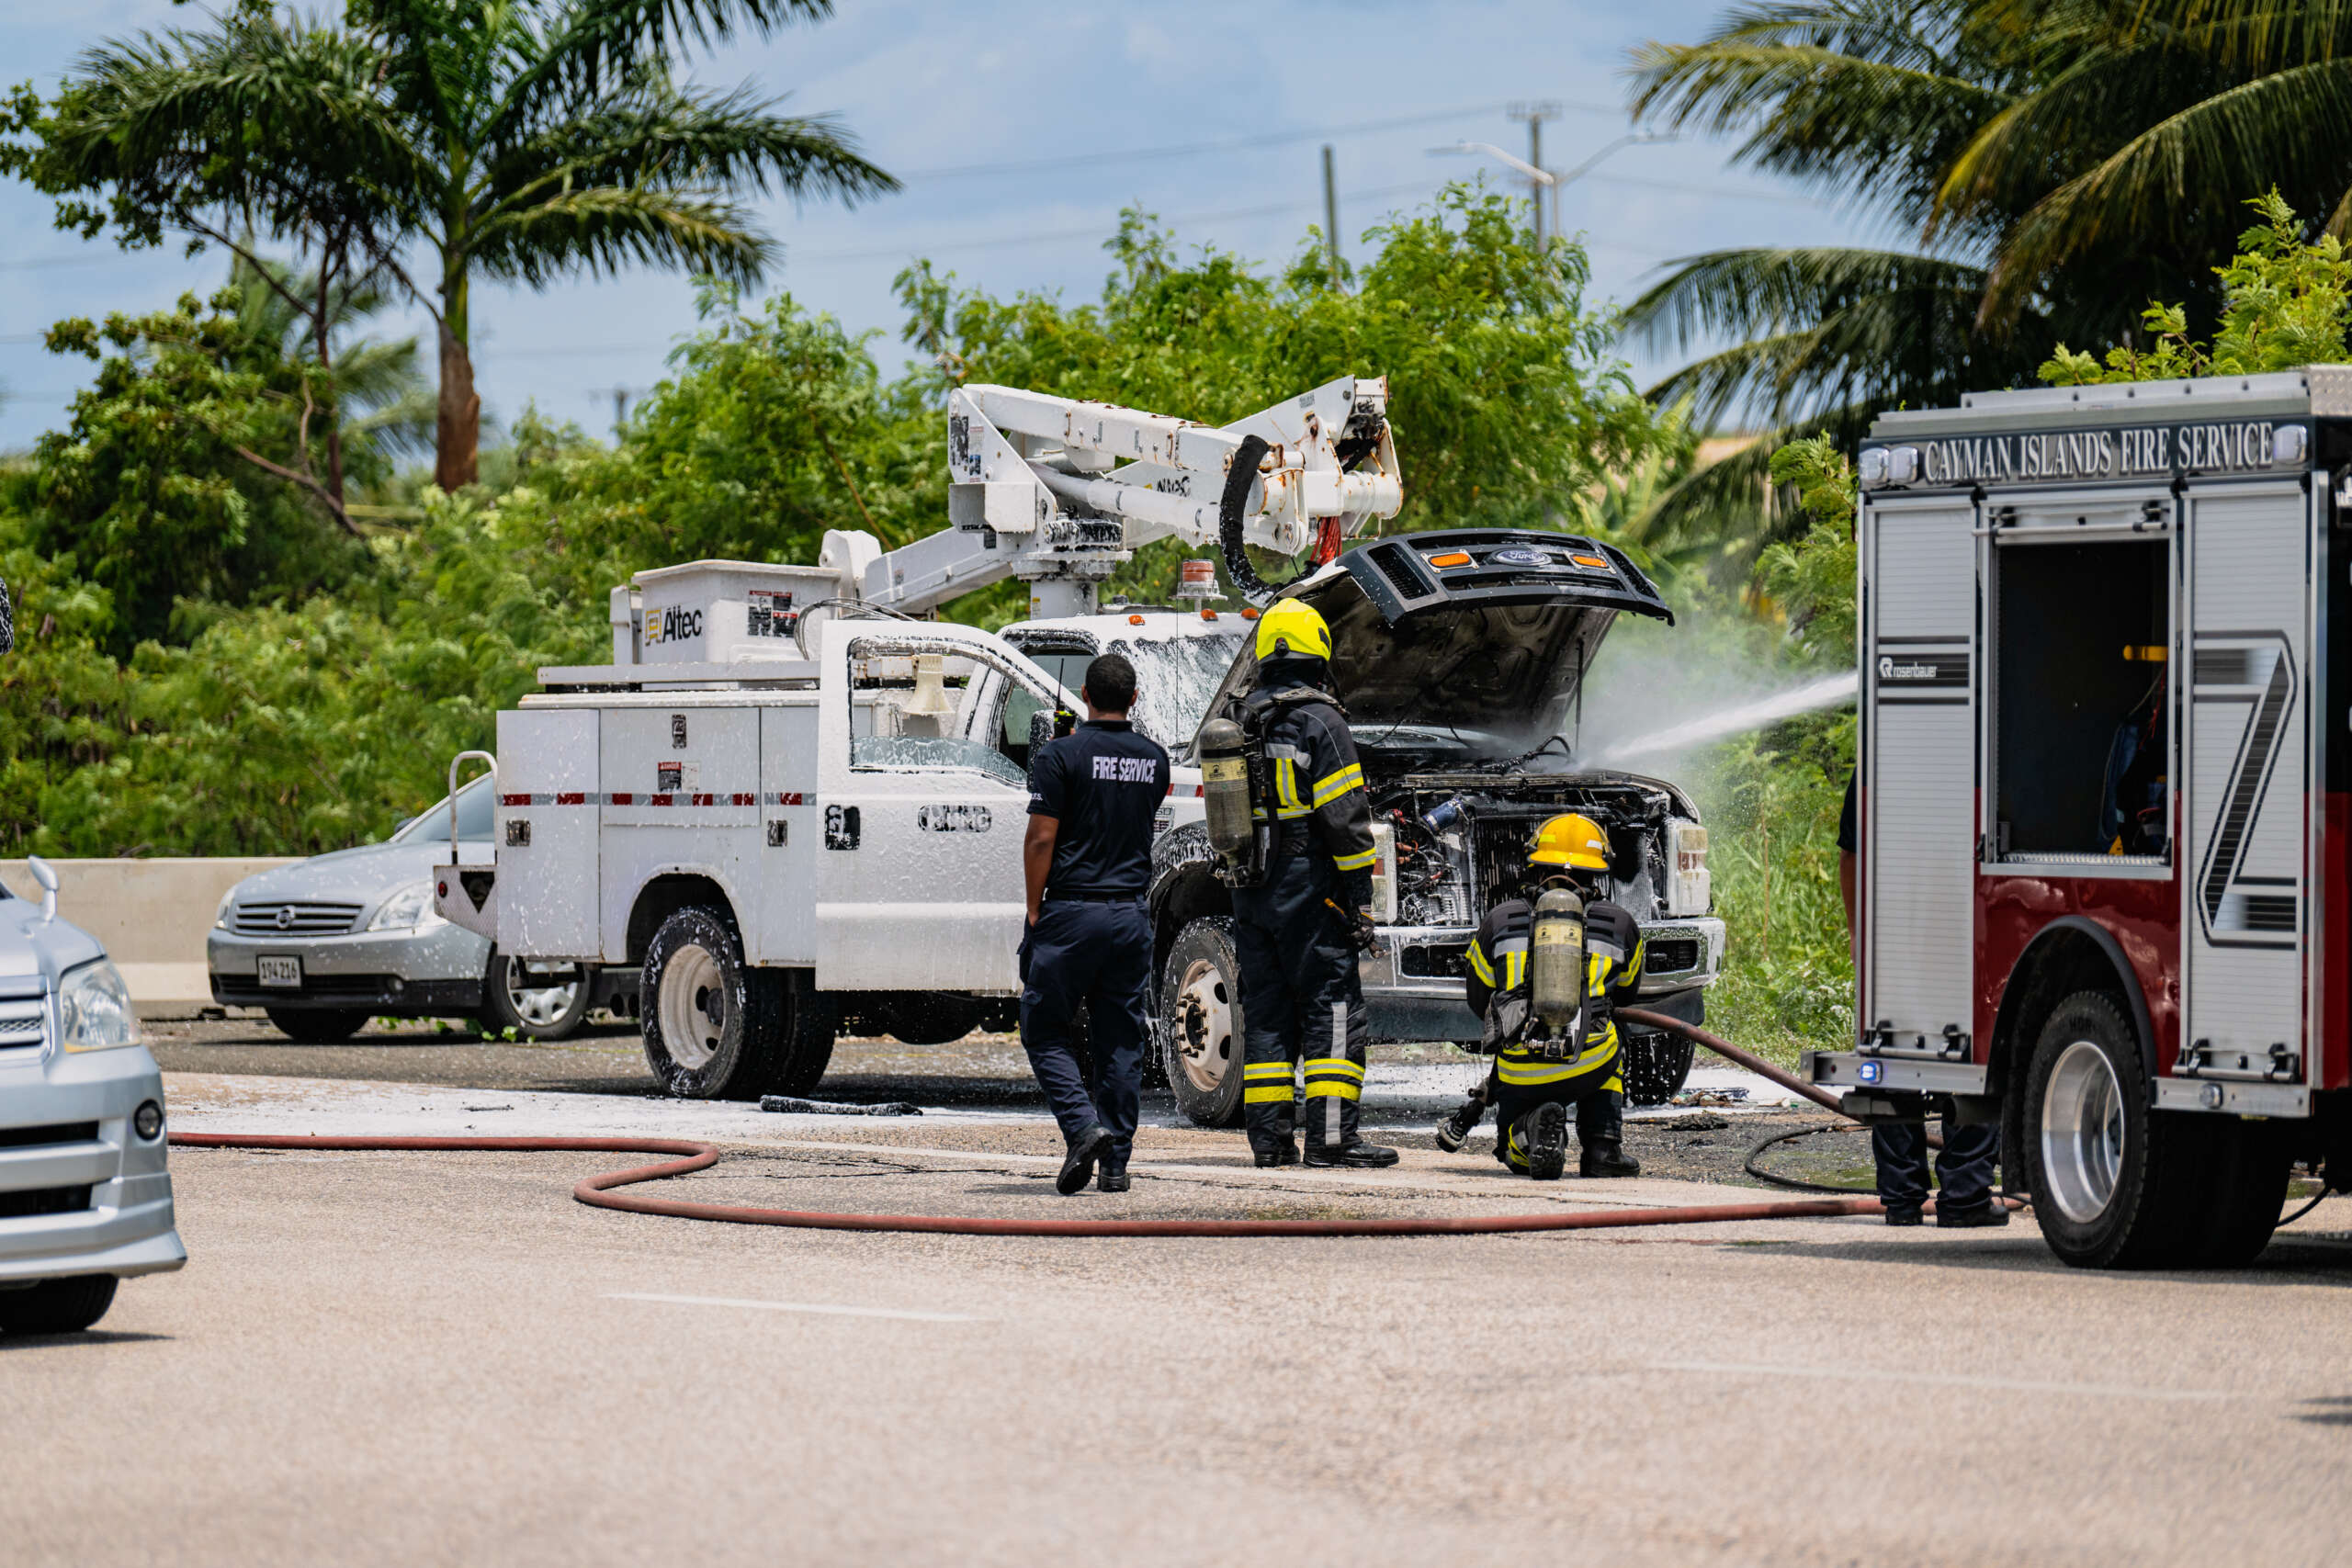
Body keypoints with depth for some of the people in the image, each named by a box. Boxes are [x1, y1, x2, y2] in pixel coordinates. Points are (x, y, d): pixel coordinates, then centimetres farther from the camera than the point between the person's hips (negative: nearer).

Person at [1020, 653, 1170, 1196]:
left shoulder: (1060, 756, -8)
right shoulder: (1154, 759, 8)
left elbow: (1042, 839, -11)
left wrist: (1034, 911, -3)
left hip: (1072, 912, -4)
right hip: (1132, 915, 4)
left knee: (1044, 1031, 6)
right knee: (1121, 1043, 8)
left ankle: (1083, 1126, -13)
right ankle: (1115, 1161, 5)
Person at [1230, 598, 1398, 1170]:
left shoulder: (1241, 724, 12)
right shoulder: (1319, 721, -10)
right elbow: (1346, 816, -13)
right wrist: (1359, 897, -10)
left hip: (1249, 888, 7)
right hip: (1306, 886, -7)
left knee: (1265, 1010, 10)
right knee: (1333, 1008, -4)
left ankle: (1267, 1136, 8)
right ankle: (1331, 1134, -11)